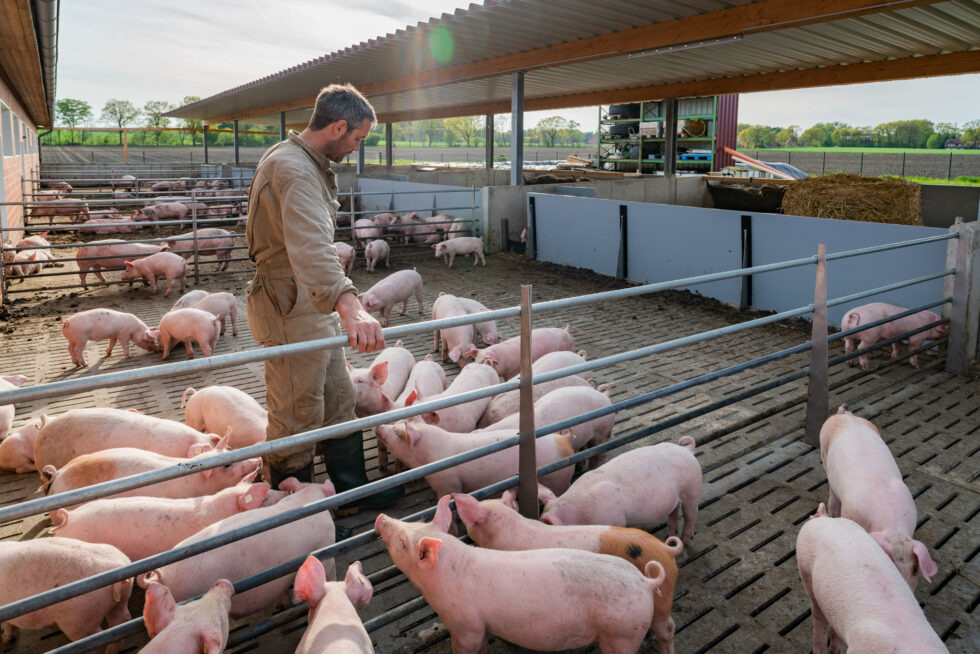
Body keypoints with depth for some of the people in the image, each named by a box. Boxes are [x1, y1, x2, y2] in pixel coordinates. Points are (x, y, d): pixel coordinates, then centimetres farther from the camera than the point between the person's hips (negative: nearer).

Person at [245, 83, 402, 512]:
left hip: (316, 304, 11)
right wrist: (348, 305, -54)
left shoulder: (307, 163, 12)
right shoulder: (293, 168, -23)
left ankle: (352, 491, 30)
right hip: (290, 307, -11)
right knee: (297, 418, 3)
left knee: (338, 402, 17)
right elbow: (311, 247, -41)